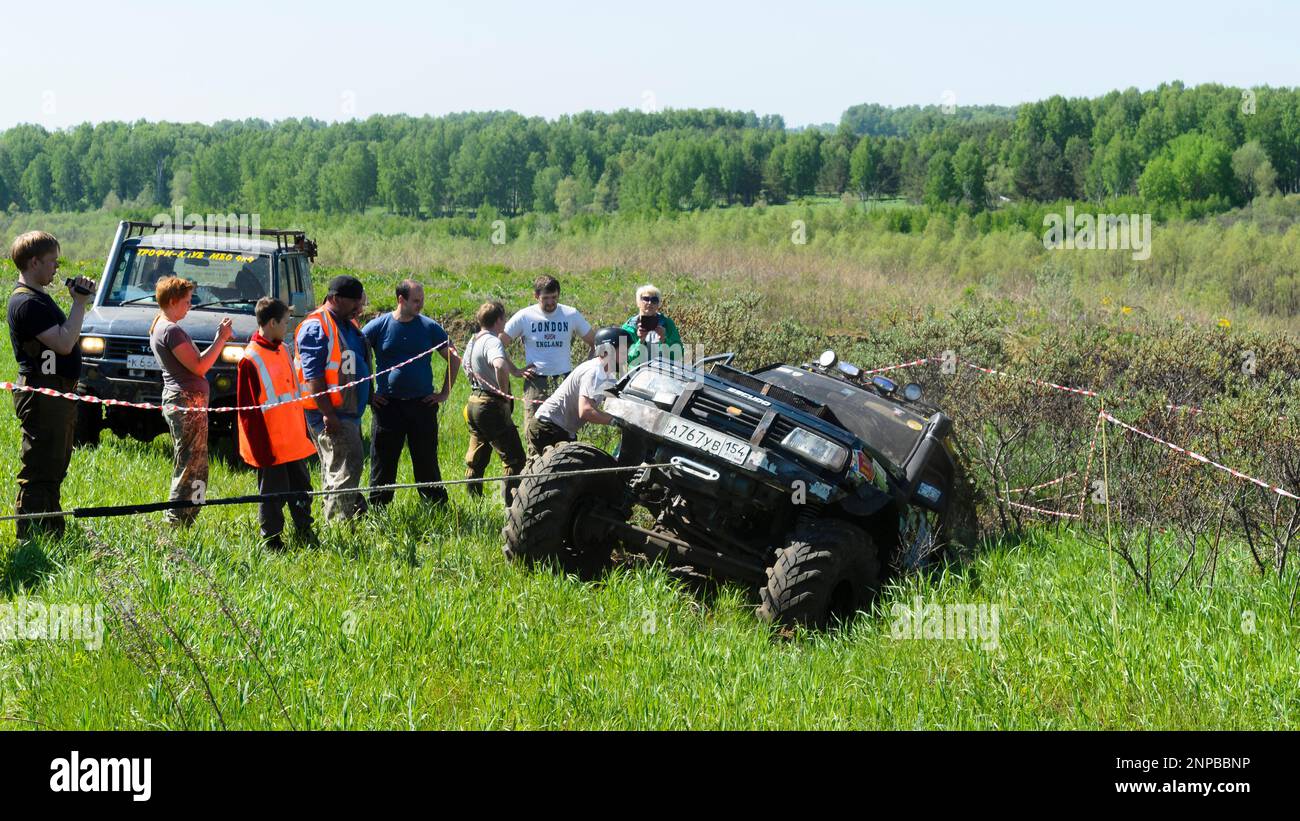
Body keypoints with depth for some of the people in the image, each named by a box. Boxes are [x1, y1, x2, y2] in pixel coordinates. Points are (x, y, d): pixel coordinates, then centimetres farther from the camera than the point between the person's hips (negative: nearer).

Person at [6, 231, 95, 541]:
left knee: (54, 468, 17)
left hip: (57, 394, 11)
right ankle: (30, 539, -4)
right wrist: (79, 302, -18)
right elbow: (64, 343, -24)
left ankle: (52, 533, 25)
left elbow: (63, 338, 24)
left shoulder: (38, 298, 17)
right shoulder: (26, 303, -17)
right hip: (41, 396, -11)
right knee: (38, 470, -7)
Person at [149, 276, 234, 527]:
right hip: (187, 402, -11)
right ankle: (178, 521, -8)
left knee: (186, 466, 16)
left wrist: (219, 337, 13)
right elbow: (199, 367, -18)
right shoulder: (171, 330, -15)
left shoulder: (159, 328, 17)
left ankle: (177, 522, 18)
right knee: (192, 466, -8)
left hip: (176, 400, 11)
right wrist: (221, 338, -12)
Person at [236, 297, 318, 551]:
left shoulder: (283, 351, 9)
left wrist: (305, 432, 16)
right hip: (271, 446, -8)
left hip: (294, 441, 8)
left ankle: (305, 534, 27)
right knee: (272, 494, 2)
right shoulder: (251, 360, -16)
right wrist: (261, 450, -17)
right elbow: (248, 410, -16)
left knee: (301, 487, 15)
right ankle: (272, 543, 14)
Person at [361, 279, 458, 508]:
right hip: (387, 404, -1)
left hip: (423, 404, 1)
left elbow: (454, 359, 11)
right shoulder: (378, 326, -1)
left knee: (427, 463, 6)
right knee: (383, 463, 4)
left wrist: (445, 393, 5)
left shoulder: (430, 327, 3)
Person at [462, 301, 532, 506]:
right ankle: (511, 503, -7)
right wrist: (505, 392, -24)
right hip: (492, 406, -9)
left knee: (476, 459, 16)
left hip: (474, 402, 9)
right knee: (514, 458, -3)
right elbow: (500, 365, -39)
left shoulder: (473, 341, 11)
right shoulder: (492, 342, -19)